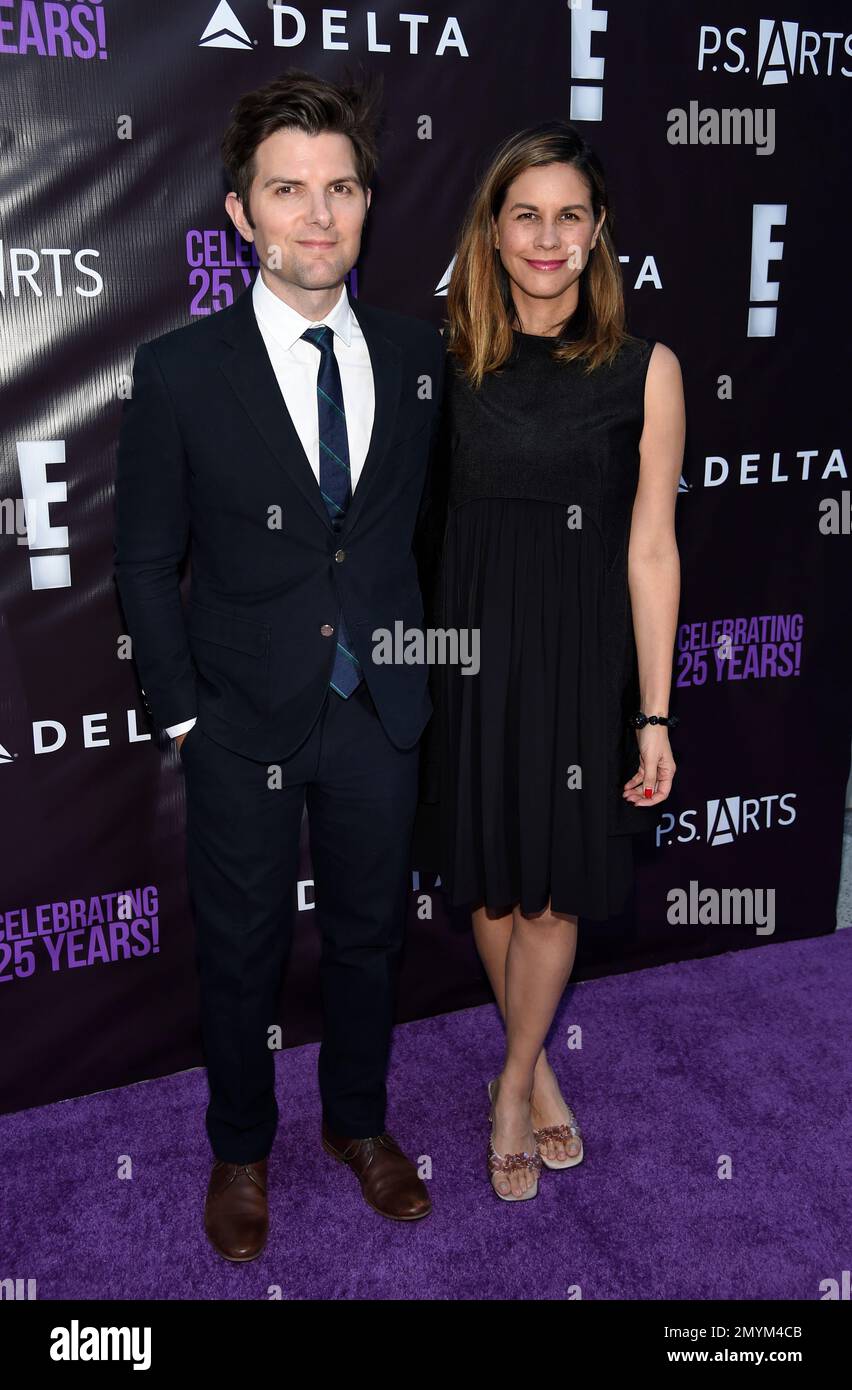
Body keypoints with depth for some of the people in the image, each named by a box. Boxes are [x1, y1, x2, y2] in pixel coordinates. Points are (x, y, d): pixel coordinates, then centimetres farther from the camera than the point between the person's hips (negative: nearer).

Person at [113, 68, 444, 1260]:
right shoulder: (181, 372, -10)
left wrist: (417, 650, 4)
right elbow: (145, 561, -5)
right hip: (246, 718, -2)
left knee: (369, 934, 18)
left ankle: (359, 1119, 43)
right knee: (242, 950, 14)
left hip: (381, 712, 3)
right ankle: (241, 1150, 38)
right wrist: (183, 711, -7)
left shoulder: (417, 353, -1)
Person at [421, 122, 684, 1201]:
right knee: (487, 879, 12)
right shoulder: (451, 358, 2)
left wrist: (654, 715, -7)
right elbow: (424, 514, 5)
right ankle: (538, 1069, 35)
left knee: (552, 889, 7)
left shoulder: (644, 369, -4)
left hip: (581, 652, -2)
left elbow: (650, 547, -5)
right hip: (471, 640, 2)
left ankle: (513, 1086, 30)